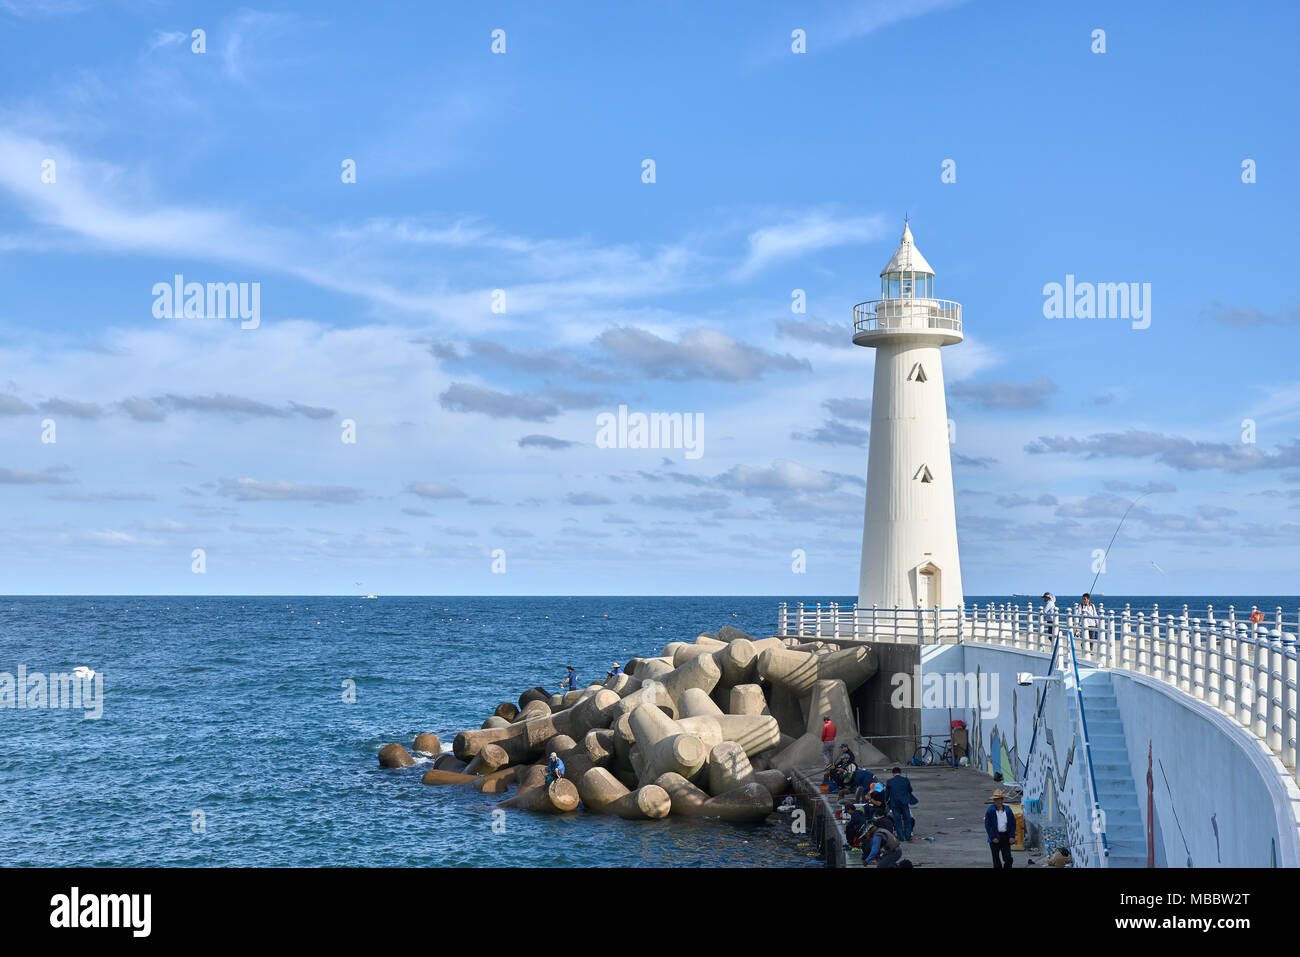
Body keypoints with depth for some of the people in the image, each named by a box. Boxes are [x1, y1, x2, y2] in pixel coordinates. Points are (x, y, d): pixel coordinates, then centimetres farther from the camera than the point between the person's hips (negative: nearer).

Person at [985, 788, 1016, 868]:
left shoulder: (1007, 810, 8)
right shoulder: (990, 810, -2)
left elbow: (1013, 824, 11)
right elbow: (987, 825, -5)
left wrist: (1012, 836, -1)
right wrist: (993, 837, -12)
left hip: (1005, 837, 2)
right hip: (995, 838, -2)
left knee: (1008, 859, -3)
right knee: (996, 860, 2)